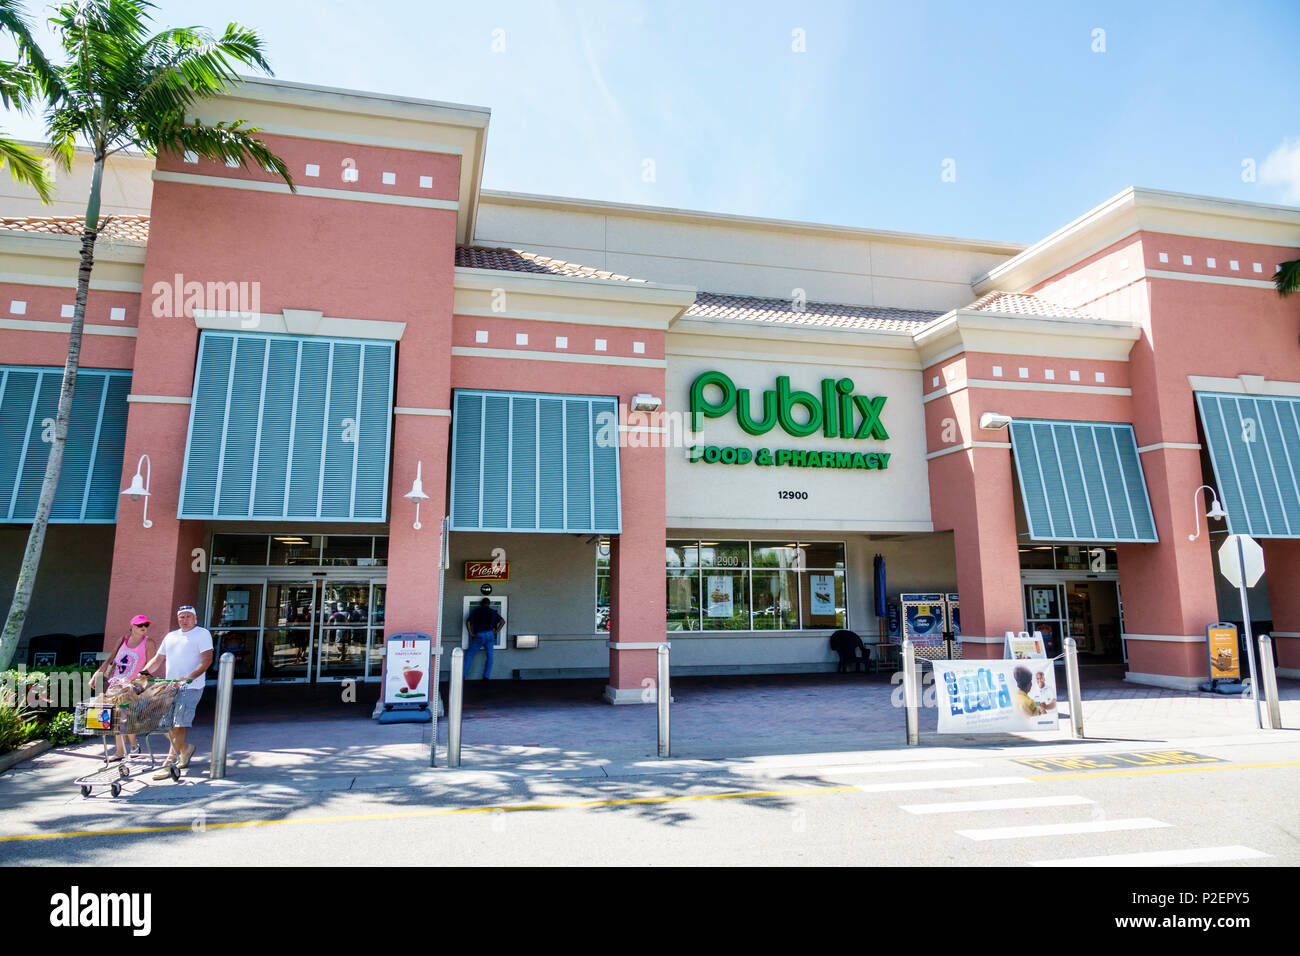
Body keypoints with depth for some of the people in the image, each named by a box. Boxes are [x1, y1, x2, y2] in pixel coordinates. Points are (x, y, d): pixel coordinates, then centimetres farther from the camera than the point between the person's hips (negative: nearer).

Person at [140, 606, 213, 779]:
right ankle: (184, 747, 29)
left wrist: (191, 677, -23)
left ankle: (169, 762, -8)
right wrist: (145, 672, 2)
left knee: (180, 724, -11)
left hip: (190, 688, -7)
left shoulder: (202, 634, -1)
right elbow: (158, 659, 21)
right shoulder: (171, 636, 20)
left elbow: (207, 660, -11)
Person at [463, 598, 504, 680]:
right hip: (489, 635, 1)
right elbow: (503, 621, 6)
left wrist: (471, 634, 3)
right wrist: (496, 631, 8)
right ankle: (486, 676, 4)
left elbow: (467, 622, -2)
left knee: (470, 654, 12)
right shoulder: (492, 612, 13)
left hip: (478, 636, -1)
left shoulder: (475, 611, 9)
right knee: (489, 656, 10)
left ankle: (463, 674, 6)